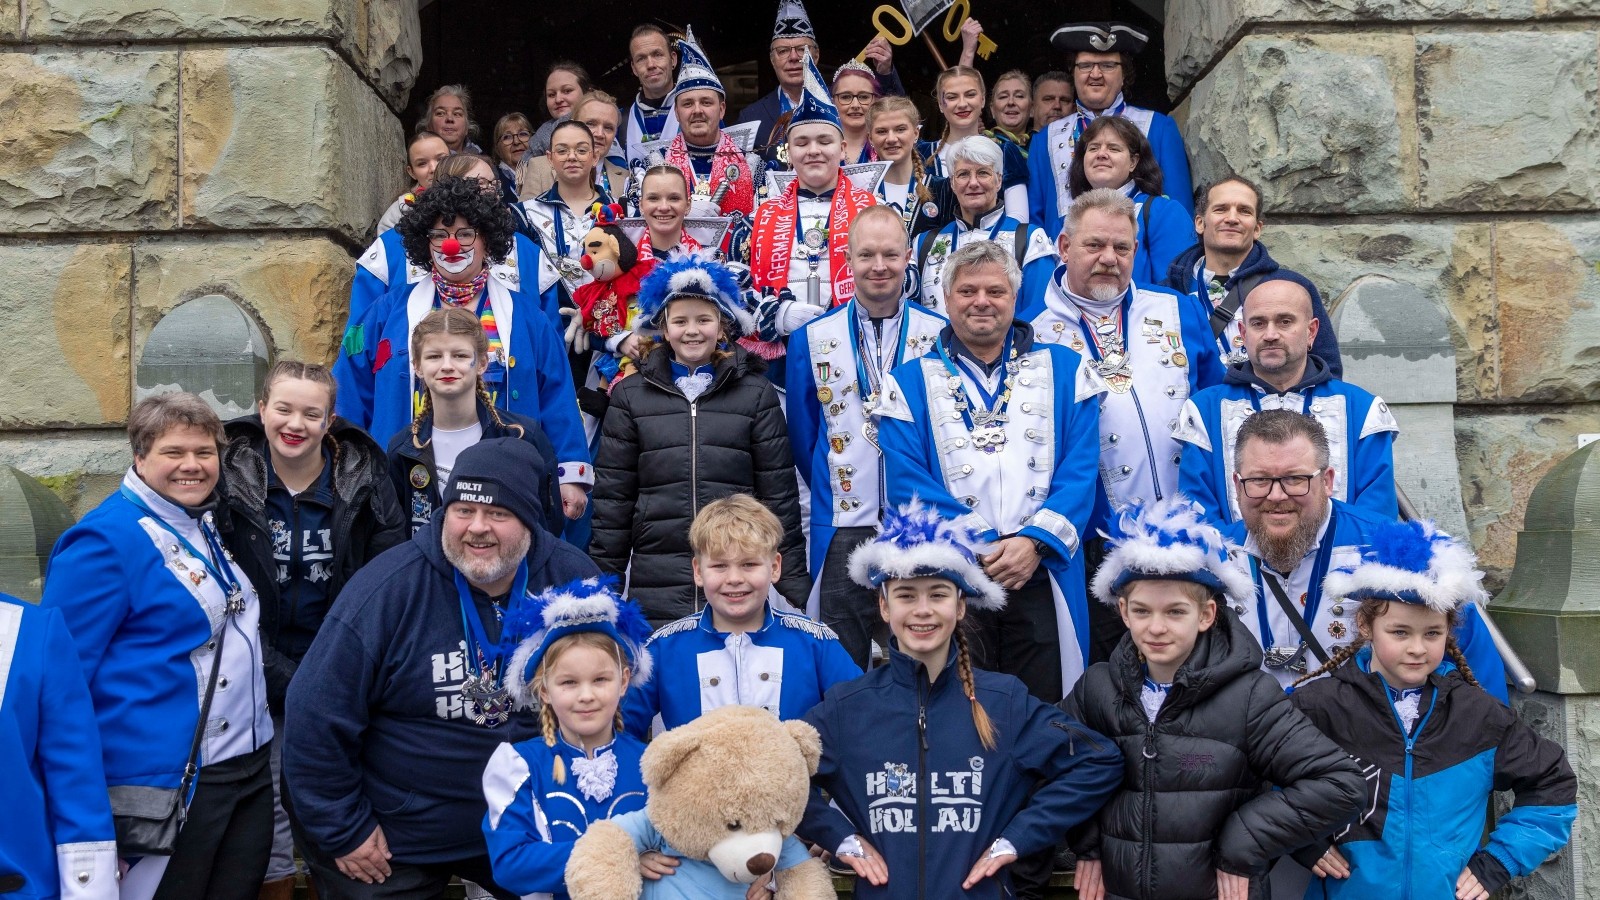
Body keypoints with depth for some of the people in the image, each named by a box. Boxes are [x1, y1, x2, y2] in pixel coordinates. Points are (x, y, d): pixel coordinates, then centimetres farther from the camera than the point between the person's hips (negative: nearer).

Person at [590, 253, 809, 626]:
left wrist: (794, 584, 1)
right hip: (656, 581, 0)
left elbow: (779, 493, 4)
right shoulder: (631, 395, 8)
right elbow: (613, 495, 7)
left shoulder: (756, 393, 6)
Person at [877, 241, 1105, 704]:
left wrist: (1036, 541, -13)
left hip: (1043, 577, 1)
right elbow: (907, 482, -2)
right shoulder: (911, 383, 9)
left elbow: (1080, 469, 2)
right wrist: (979, 547, -13)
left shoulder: (1064, 370, 12)